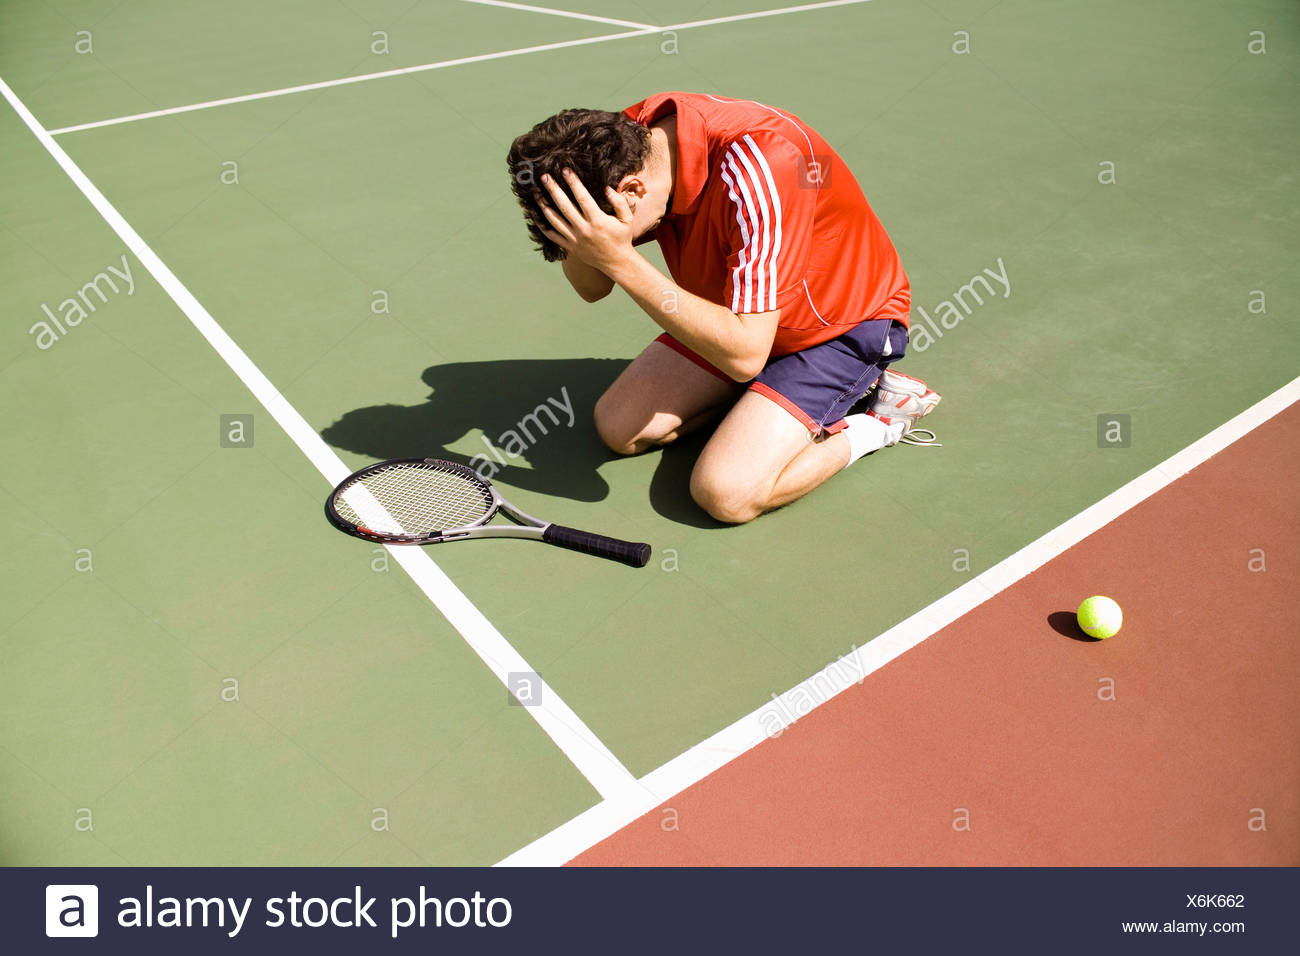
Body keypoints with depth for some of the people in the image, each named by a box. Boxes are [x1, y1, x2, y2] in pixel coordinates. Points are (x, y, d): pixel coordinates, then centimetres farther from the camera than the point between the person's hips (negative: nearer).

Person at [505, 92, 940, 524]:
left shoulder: (758, 168, -38)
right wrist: (583, 247, -31)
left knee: (724, 492, -22)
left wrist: (620, 259, -41)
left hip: (846, 323, -7)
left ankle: (877, 425, 1)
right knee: (617, 426, 0)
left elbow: (745, 353, -39)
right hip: (737, 312, 7)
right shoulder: (629, 137, -15)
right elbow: (592, 288, -7)